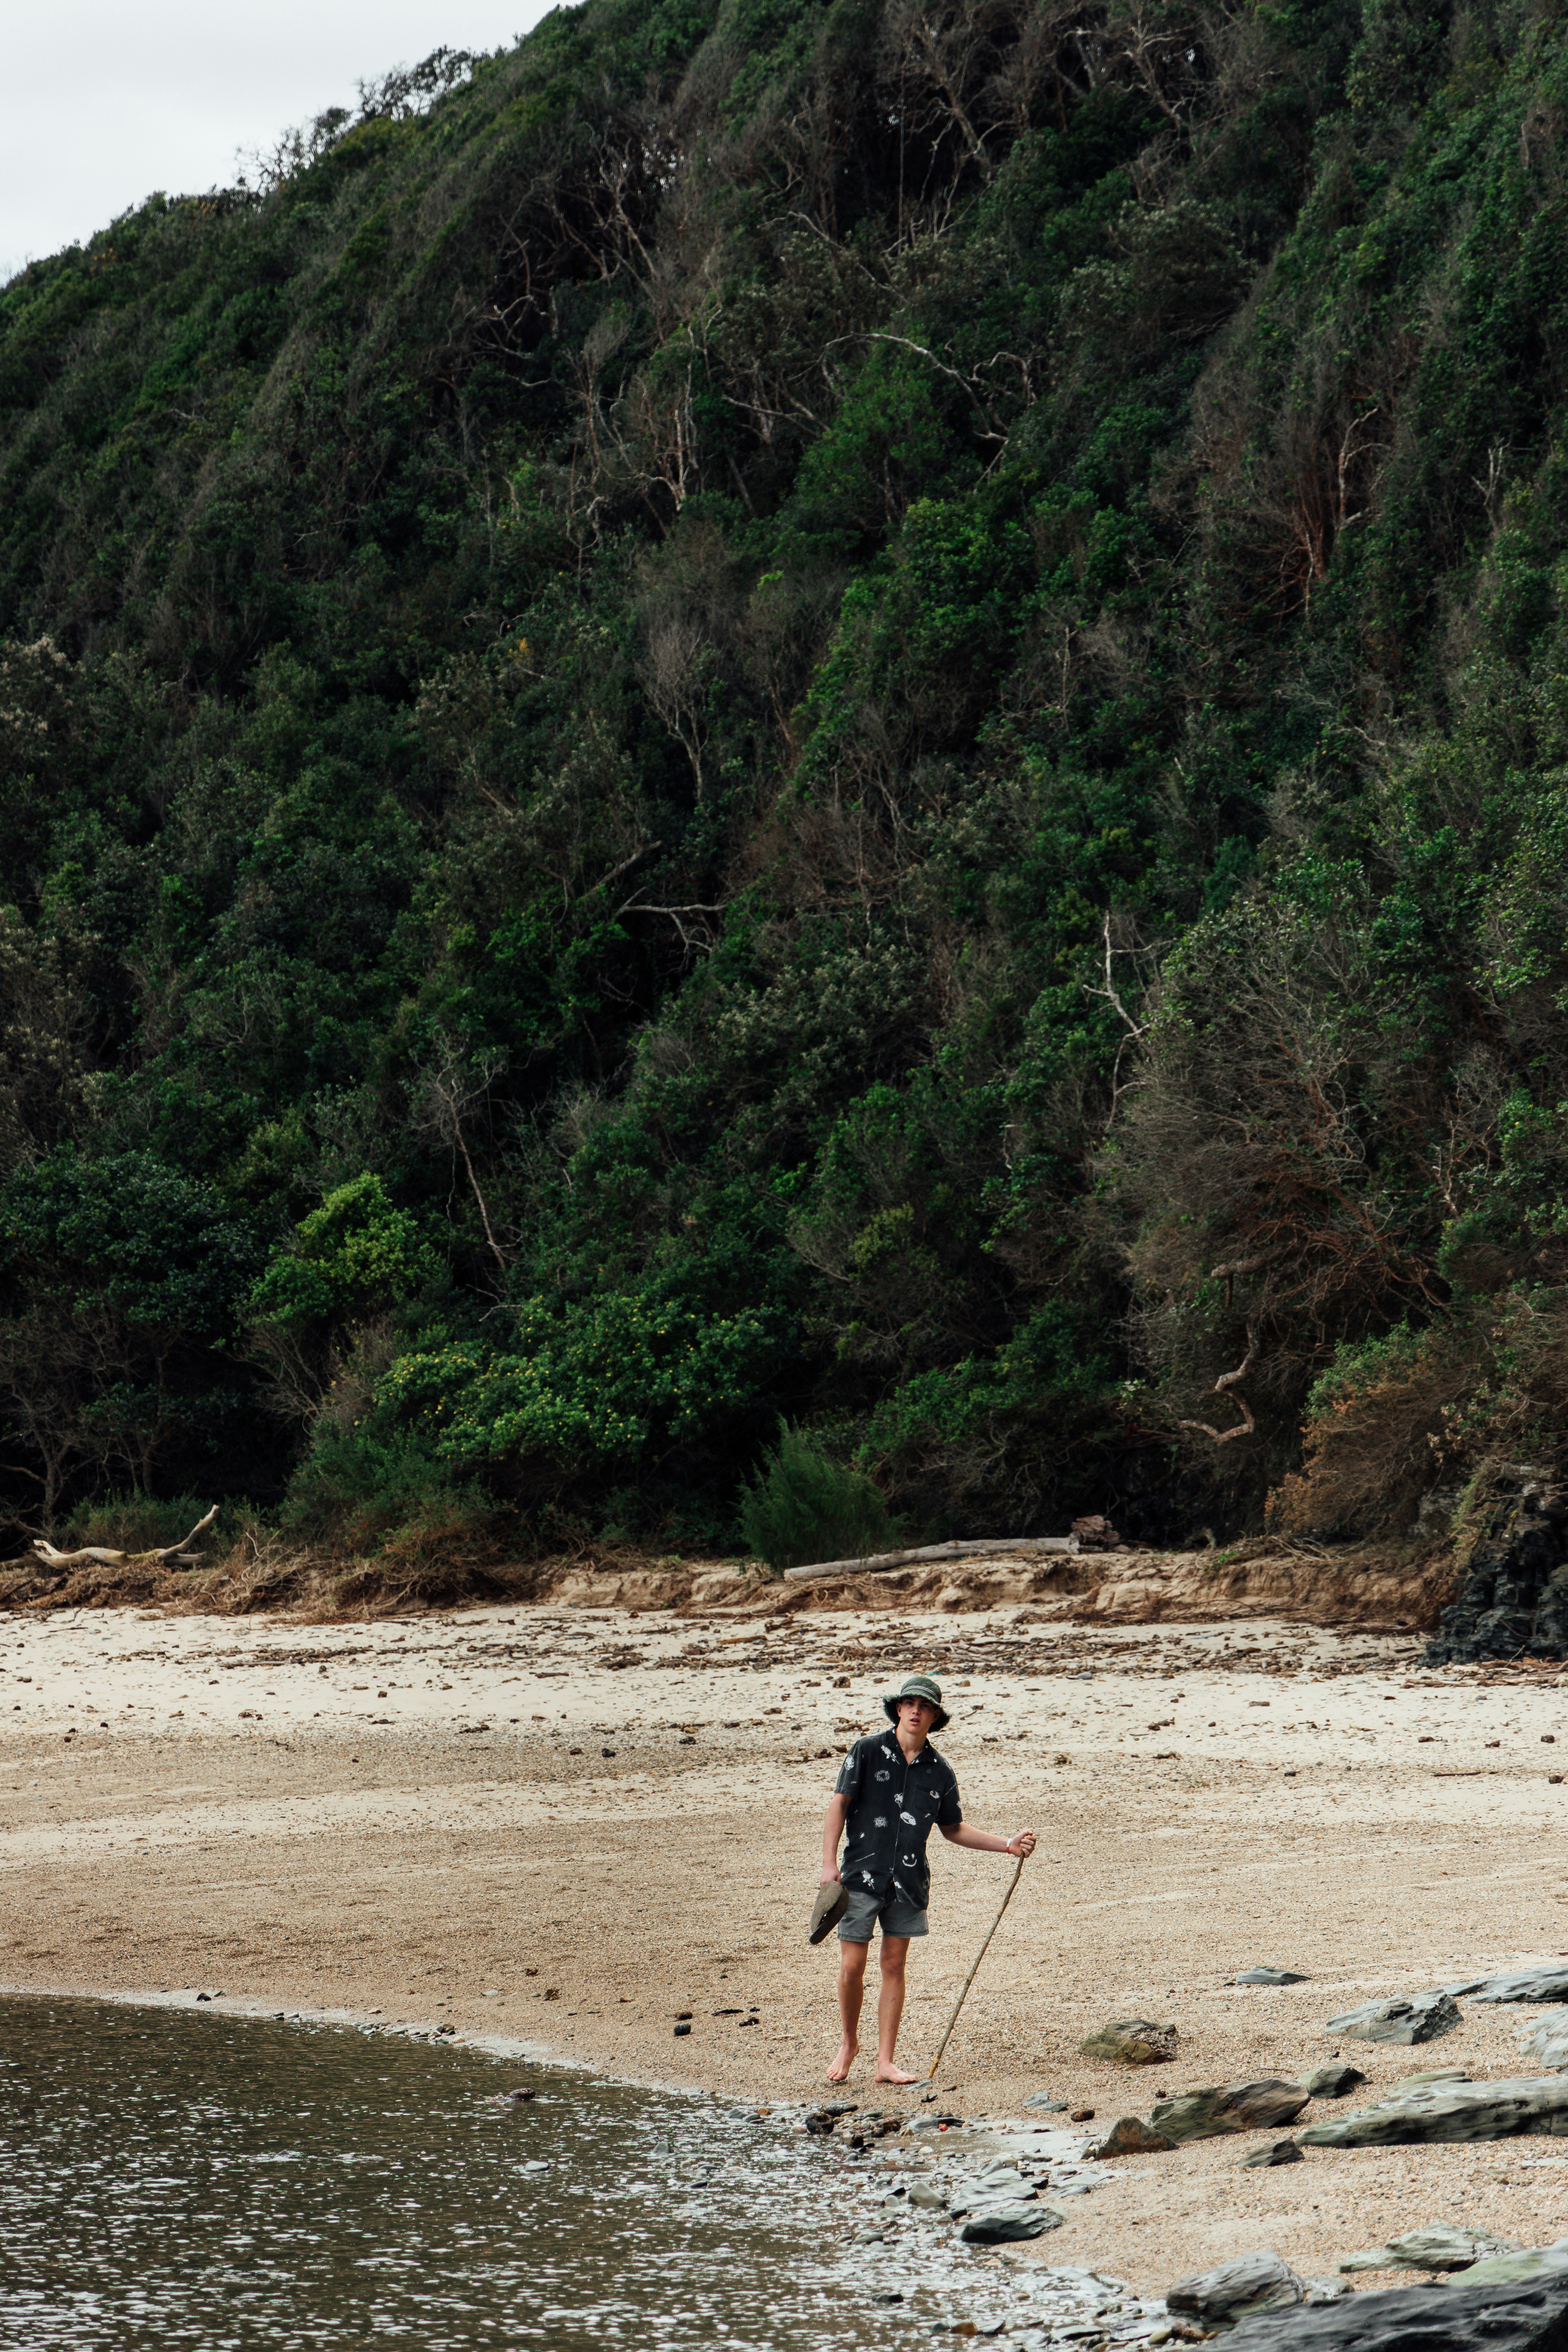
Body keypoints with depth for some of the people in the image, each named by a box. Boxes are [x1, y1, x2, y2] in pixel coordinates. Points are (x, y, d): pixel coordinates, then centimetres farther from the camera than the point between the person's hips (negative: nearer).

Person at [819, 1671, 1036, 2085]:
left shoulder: (940, 1772, 7)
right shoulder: (868, 1751, -3)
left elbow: (953, 1829, 18)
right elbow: (839, 1804, -3)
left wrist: (1008, 1845, 10)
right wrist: (829, 1863, -10)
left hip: (909, 1881, 3)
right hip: (862, 1875, -3)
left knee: (894, 1967, 5)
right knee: (852, 1967, -3)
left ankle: (885, 2061, 9)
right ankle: (849, 2043, 20)